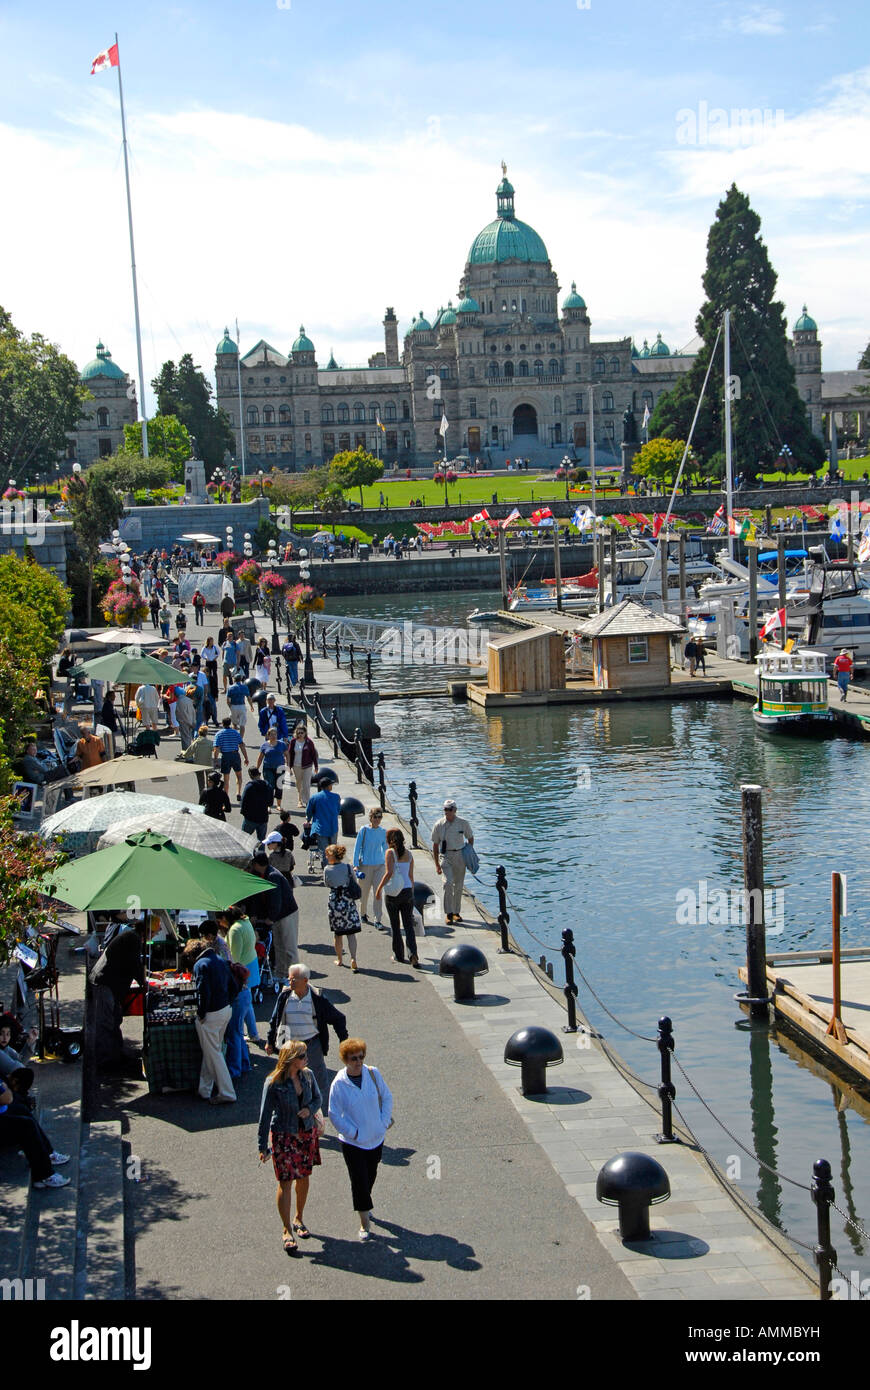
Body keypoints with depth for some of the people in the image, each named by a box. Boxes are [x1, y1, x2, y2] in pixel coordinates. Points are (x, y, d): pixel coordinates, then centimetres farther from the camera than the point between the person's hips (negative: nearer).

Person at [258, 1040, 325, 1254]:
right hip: (284, 1136, -5)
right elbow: (265, 1115, -13)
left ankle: (299, 1219, 36)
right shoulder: (274, 1083, -18)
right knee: (285, 1182, -3)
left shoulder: (308, 1076, -3)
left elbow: (318, 1098, 11)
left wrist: (310, 1109, -13)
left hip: (307, 1134, 5)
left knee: (304, 1178, 15)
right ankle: (287, 1231, 8)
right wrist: (263, 1147, -12)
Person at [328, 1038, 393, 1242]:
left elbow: (386, 1097, 5)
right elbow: (334, 1114, -11)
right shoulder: (339, 1084, -16)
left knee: (370, 1176, 19)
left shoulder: (373, 1074, -7)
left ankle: (364, 1206, 45)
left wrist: (384, 1123, -4)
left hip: (376, 1138, 4)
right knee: (359, 1181, -4)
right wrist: (353, 1133, -14)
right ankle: (364, 1223, 7)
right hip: (352, 1142, -4)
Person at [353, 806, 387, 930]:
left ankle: (377, 920, -1)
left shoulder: (383, 832, 1)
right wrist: (356, 864, -9)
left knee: (377, 893, -3)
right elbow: (357, 847, -5)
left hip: (379, 865, 2)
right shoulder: (364, 830, -8)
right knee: (364, 891, 10)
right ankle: (363, 913, 34)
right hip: (365, 865, -2)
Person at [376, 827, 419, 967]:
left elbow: (389, 873, -19)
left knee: (395, 926, 12)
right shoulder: (409, 854, 6)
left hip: (393, 893, -3)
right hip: (407, 892, 3)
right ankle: (413, 954, -13)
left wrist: (379, 889, -11)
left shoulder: (390, 853, -9)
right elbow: (411, 876, 10)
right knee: (409, 925, 4)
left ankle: (399, 955, 19)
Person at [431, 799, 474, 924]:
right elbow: (435, 845, 2)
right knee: (448, 882, -18)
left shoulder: (463, 823, -3)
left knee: (458, 885, 8)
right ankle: (448, 913, -15)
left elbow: (470, 838, 12)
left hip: (460, 855, 2)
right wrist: (437, 864, 1)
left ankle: (456, 912, 22)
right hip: (445, 856, -2)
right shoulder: (438, 825, -5)